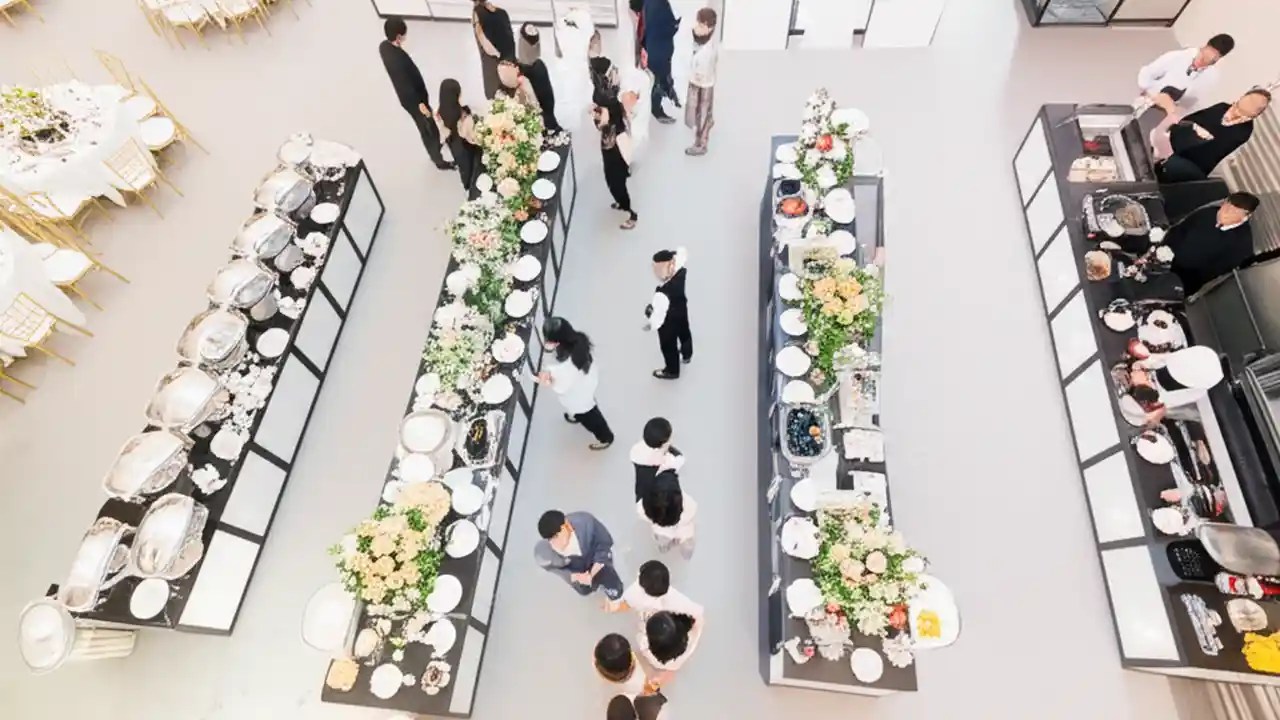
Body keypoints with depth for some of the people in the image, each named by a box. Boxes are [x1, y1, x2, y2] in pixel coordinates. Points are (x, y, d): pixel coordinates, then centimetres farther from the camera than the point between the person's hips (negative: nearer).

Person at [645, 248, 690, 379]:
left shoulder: (662, 294, -46)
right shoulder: (681, 271, -29)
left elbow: (659, 315, -29)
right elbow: (681, 251, -8)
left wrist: (651, 325, -11)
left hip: (669, 322, -7)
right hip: (682, 310, 7)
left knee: (668, 346, 22)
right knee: (684, 333, 35)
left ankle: (672, 371, 49)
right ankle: (687, 355, 66)